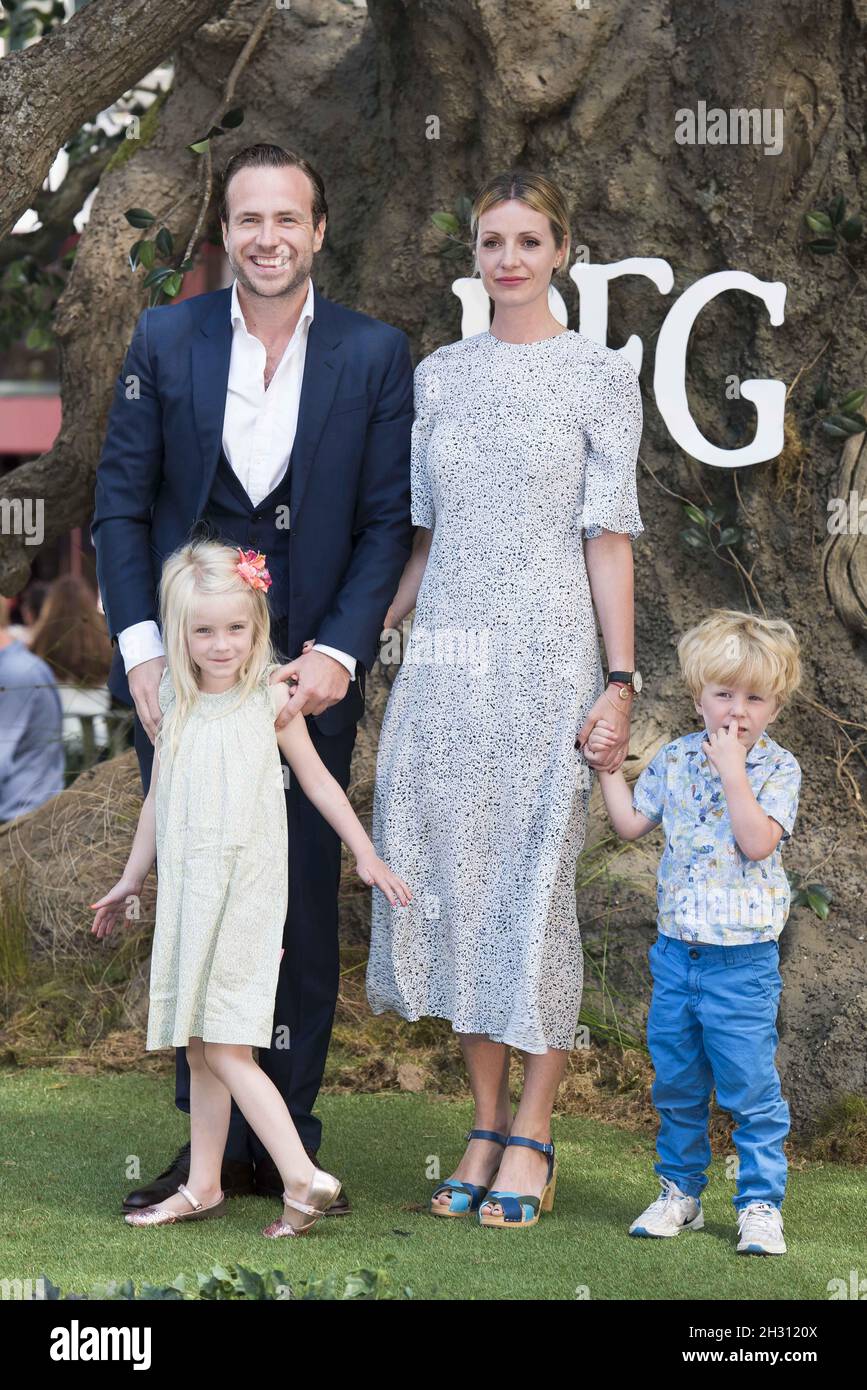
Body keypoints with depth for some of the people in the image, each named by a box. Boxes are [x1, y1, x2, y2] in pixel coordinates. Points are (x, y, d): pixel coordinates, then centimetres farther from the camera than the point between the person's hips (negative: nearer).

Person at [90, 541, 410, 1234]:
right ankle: (203, 1187, 17)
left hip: (246, 886, -5)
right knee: (200, 1046, 10)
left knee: (225, 1047, -12)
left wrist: (366, 854, 6)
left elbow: (317, 779, 4)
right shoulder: (175, 702, 7)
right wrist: (131, 878, 24)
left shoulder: (270, 697, -5)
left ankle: (304, 1178, -12)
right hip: (187, 888, 5)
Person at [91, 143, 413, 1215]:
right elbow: (121, 503, 3)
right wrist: (139, 651, -7)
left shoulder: (375, 355, 1)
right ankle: (210, 1140, 15)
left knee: (303, 912, 3)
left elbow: (387, 523, 1)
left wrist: (339, 653, -11)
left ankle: (288, 1145, 14)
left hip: (309, 674, -1)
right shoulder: (164, 342, 3)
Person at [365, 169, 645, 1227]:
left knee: (535, 880, -2)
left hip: (545, 660, -4)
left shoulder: (600, 377, 1)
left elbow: (610, 537, -3)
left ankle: (532, 1138, 7)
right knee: (454, 879, 5)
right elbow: (420, 534, 16)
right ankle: (486, 1124, 15)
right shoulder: (439, 375, 12)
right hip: (445, 658, 4)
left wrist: (620, 680, -8)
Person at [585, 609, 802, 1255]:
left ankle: (761, 1203, 8)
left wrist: (732, 769, -22)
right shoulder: (675, 758, 5)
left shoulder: (777, 768, -7)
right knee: (676, 1082, 14)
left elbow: (757, 842, -21)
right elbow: (632, 822, 12)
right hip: (676, 950, 5)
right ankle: (680, 1192, 26)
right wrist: (608, 766, 8)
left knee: (750, 1086, -2)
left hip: (743, 959, -5)